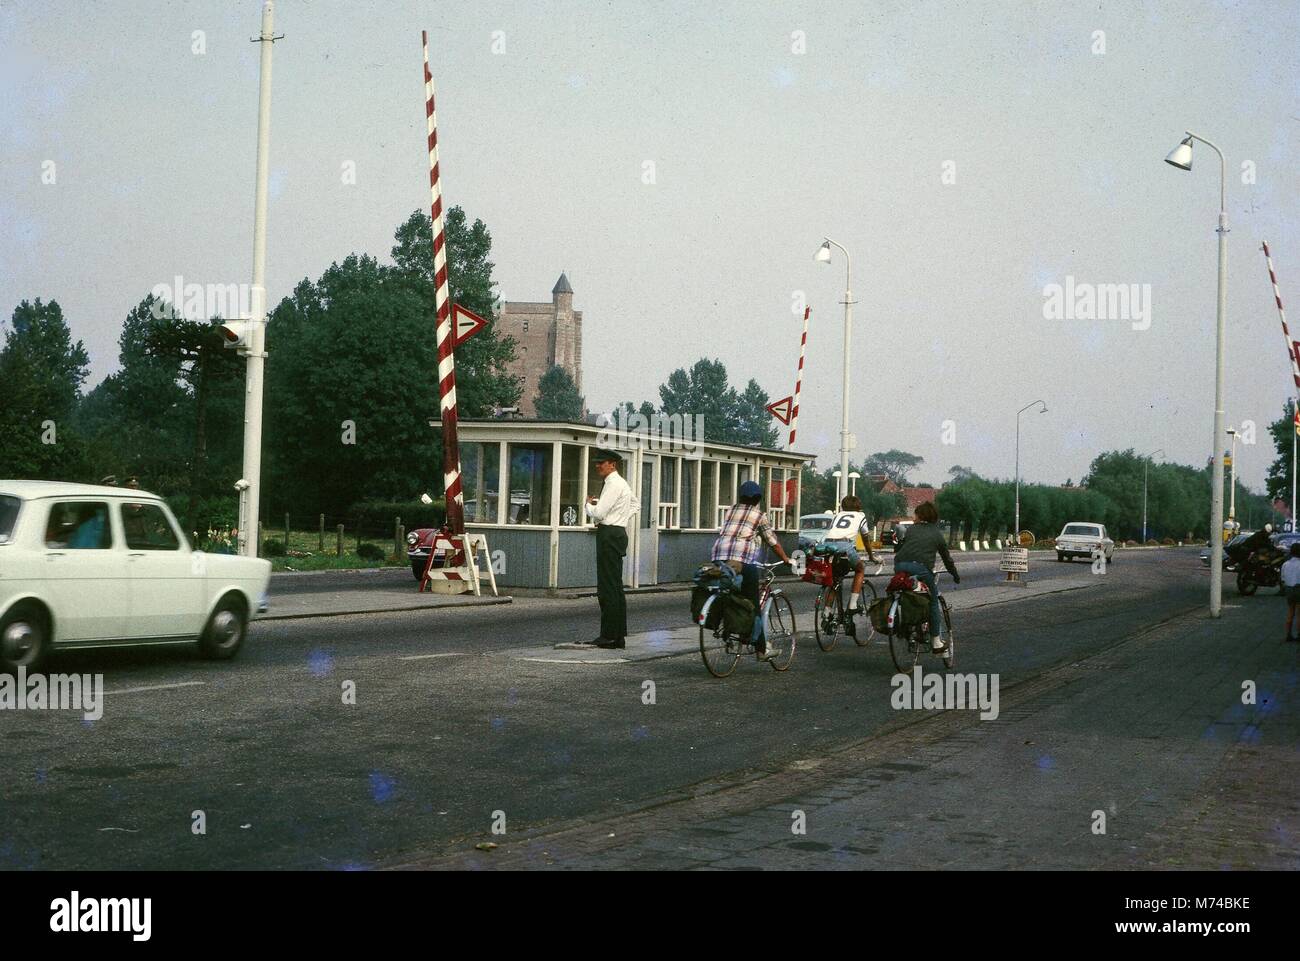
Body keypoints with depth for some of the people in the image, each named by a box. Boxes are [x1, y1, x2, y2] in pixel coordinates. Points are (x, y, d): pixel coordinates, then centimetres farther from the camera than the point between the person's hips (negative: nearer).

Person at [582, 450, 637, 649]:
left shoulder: (613, 485, -13)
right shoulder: (621, 483, 19)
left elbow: (598, 513, -19)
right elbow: (635, 504, 35)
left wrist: (589, 504, 1)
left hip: (609, 534, -11)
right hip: (617, 532, 11)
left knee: (607, 588, -10)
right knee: (616, 587, 10)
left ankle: (608, 636, -11)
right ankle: (619, 636, 13)